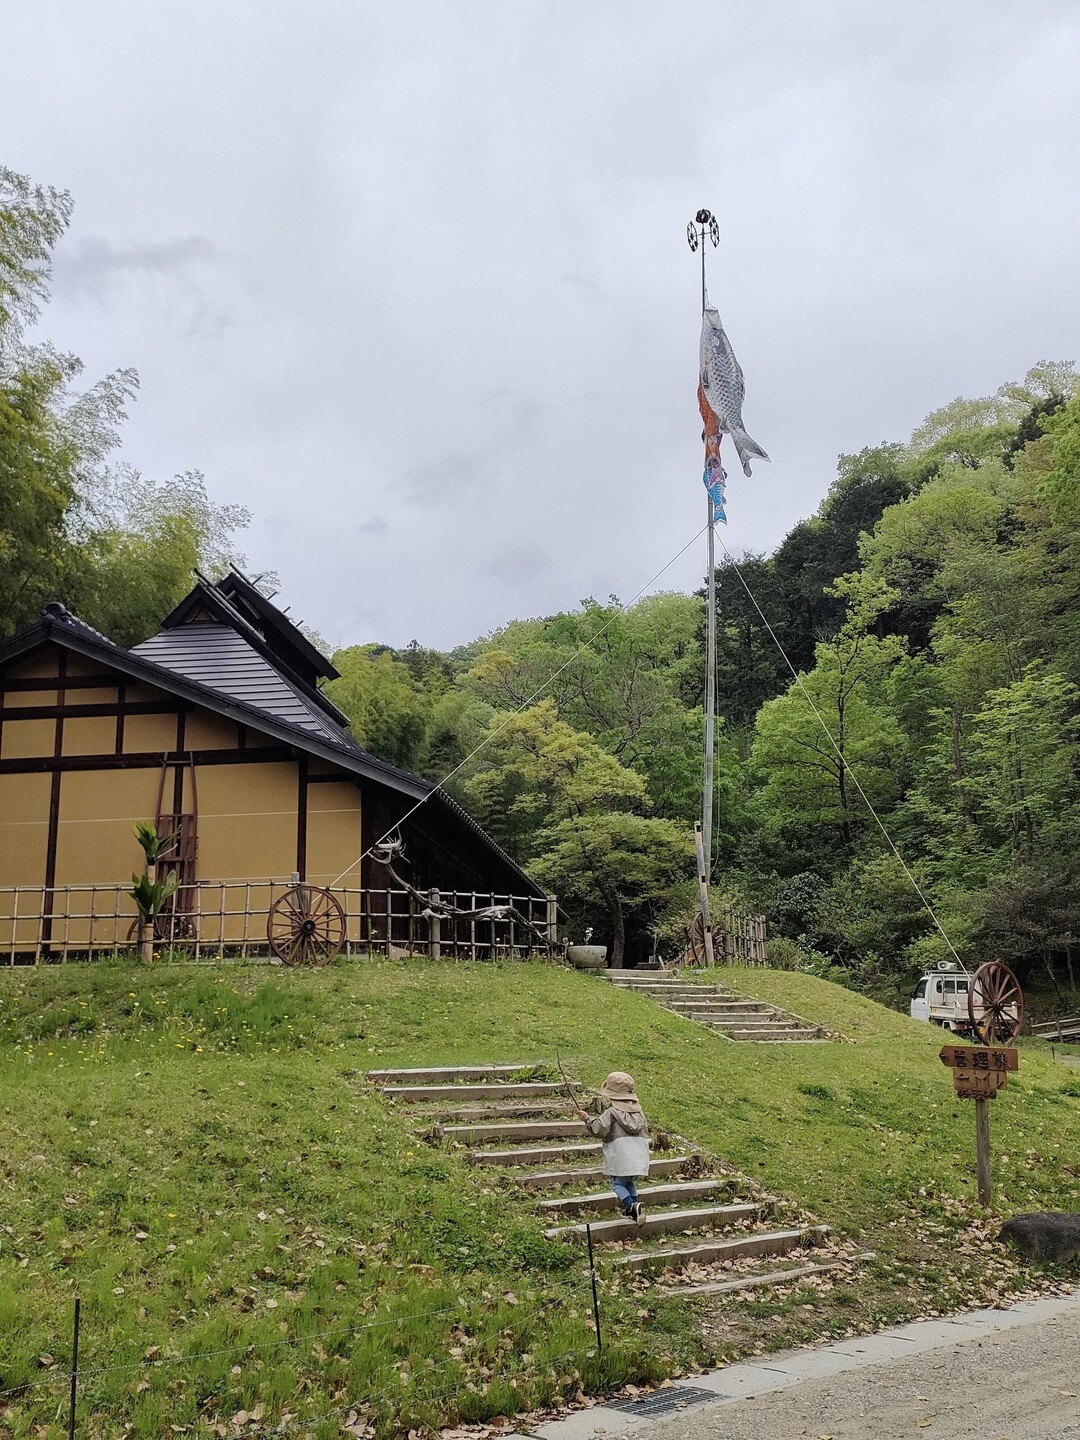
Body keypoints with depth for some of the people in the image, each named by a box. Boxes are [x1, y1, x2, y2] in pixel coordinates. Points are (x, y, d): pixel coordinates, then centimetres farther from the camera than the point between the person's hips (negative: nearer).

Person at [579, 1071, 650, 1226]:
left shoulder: (611, 1113, -7)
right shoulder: (638, 1110, 12)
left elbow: (599, 1130, -14)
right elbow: (645, 1128, 22)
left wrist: (588, 1119, 1)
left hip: (620, 1154, -6)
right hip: (639, 1154, 6)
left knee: (618, 1184, 5)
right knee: (631, 1182, 24)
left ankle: (633, 1206, -18)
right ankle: (633, 1211, 20)